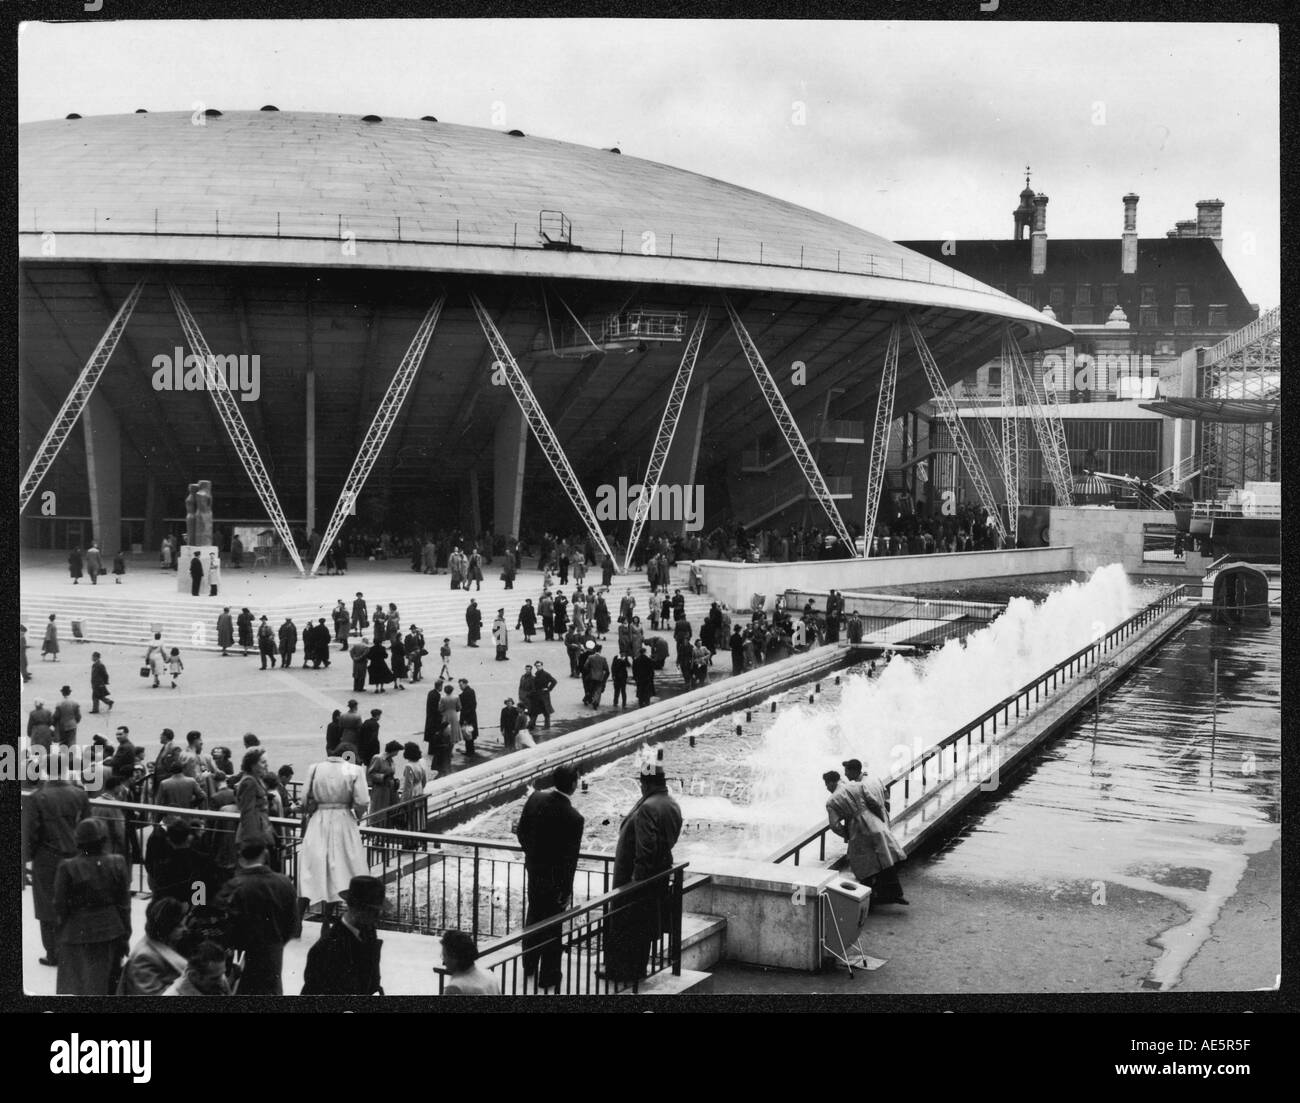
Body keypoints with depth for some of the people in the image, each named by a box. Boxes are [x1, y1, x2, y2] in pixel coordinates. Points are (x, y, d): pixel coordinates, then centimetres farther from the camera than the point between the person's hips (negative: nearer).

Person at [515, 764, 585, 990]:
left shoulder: (535, 798, -11)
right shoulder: (573, 818, -27)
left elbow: (521, 831, 1)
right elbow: (570, 859, -21)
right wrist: (566, 891, -10)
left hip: (534, 868, 6)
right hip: (555, 877, -6)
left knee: (534, 916, 25)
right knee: (552, 925, 10)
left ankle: (529, 966, 41)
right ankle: (548, 976, 23)